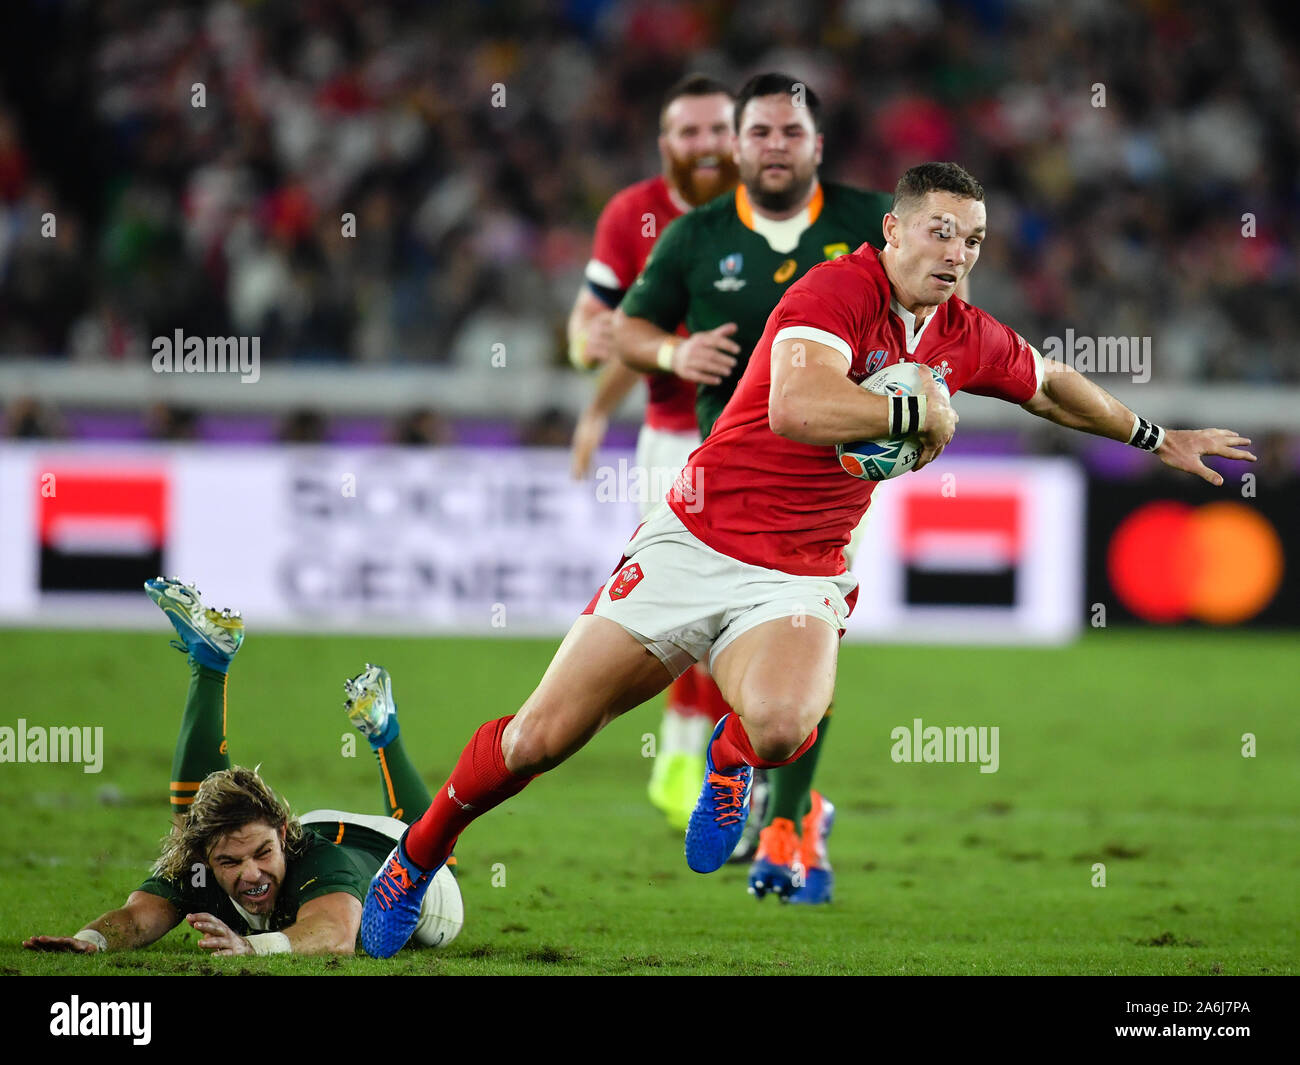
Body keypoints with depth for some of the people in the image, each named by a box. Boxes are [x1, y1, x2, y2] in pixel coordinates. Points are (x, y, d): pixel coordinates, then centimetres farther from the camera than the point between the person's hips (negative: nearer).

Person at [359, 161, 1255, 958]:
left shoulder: (967, 337, 5)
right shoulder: (839, 290, -15)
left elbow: (1053, 386, 28)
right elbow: (798, 406, -33)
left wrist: (1157, 438, 38)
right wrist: (921, 410, -23)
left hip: (798, 582, 4)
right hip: (693, 545, -3)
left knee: (782, 724, -31)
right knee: (542, 738, -5)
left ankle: (734, 760, 6)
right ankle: (419, 854, 22)